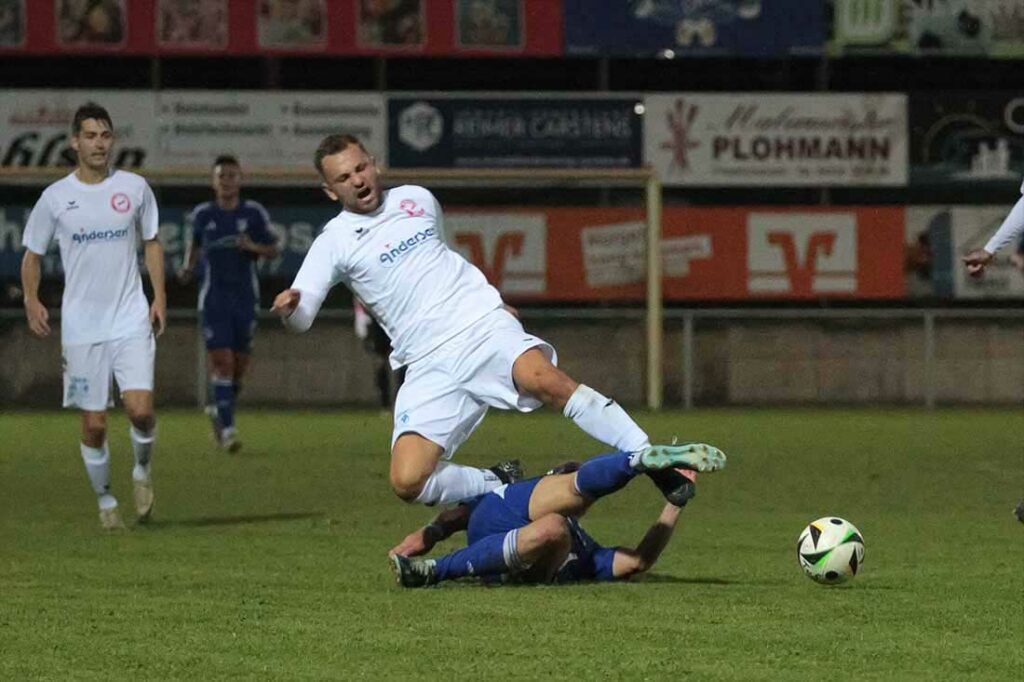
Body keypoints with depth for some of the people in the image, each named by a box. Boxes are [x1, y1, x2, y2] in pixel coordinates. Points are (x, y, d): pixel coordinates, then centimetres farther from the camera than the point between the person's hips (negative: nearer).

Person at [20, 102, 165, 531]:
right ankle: (105, 501, 20)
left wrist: (159, 297, 5)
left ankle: (142, 471, 14)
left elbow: (151, 242, 15)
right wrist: (31, 301, -7)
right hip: (81, 327, 0)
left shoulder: (134, 188, 3)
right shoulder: (55, 197, 0)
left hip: (131, 320, 0)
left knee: (140, 409, -15)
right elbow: (32, 255, 8)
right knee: (93, 424, 1)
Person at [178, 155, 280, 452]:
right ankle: (227, 428, -13)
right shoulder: (203, 214, 2)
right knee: (221, 361, -13)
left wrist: (253, 247, -15)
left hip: (245, 299, 1)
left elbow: (274, 250, 6)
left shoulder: (254, 213, 0)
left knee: (239, 364, 7)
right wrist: (188, 266, 3)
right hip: (214, 299, -1)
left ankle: (218, 409, 35)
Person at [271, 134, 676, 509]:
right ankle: (496, 488, 8)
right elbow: (301, 319, -5)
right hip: (429, 366, -1)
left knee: (544, 380, -32)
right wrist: (289, 307, -28)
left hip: (483, 325, 1)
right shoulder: (334, 242, 4)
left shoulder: (418, 200, 14)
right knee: (407, 482, -19)